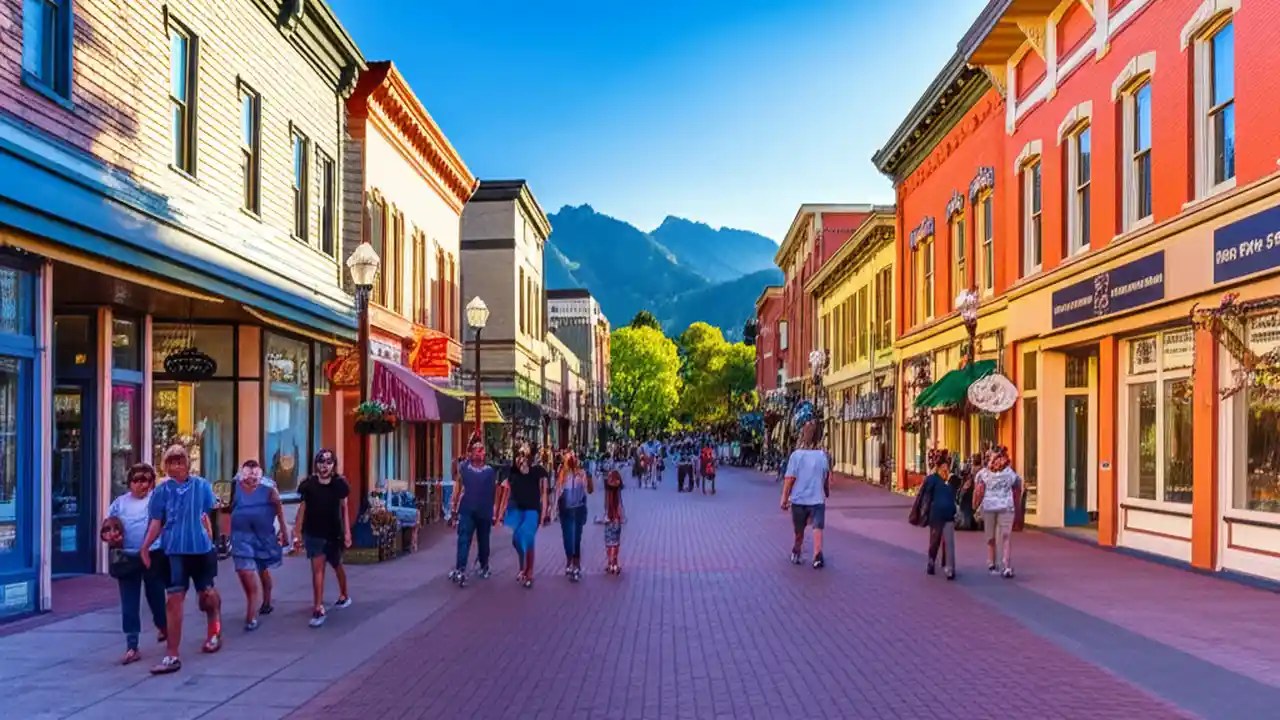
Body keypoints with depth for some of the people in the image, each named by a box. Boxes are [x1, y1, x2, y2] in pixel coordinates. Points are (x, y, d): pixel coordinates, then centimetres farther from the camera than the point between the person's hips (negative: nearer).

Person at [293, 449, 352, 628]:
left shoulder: (339, 484, -8)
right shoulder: (308, 484, -9)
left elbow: (344, 509, 0)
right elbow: (302, 509, -2)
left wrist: (347, 532, -2)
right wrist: (297, 533, -3)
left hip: (334, 533, 1)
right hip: (313, 533, -1)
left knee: (337, 565, 19)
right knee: (317, 568, -7)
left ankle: (344, 595, 42)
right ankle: (318, 609, -5)